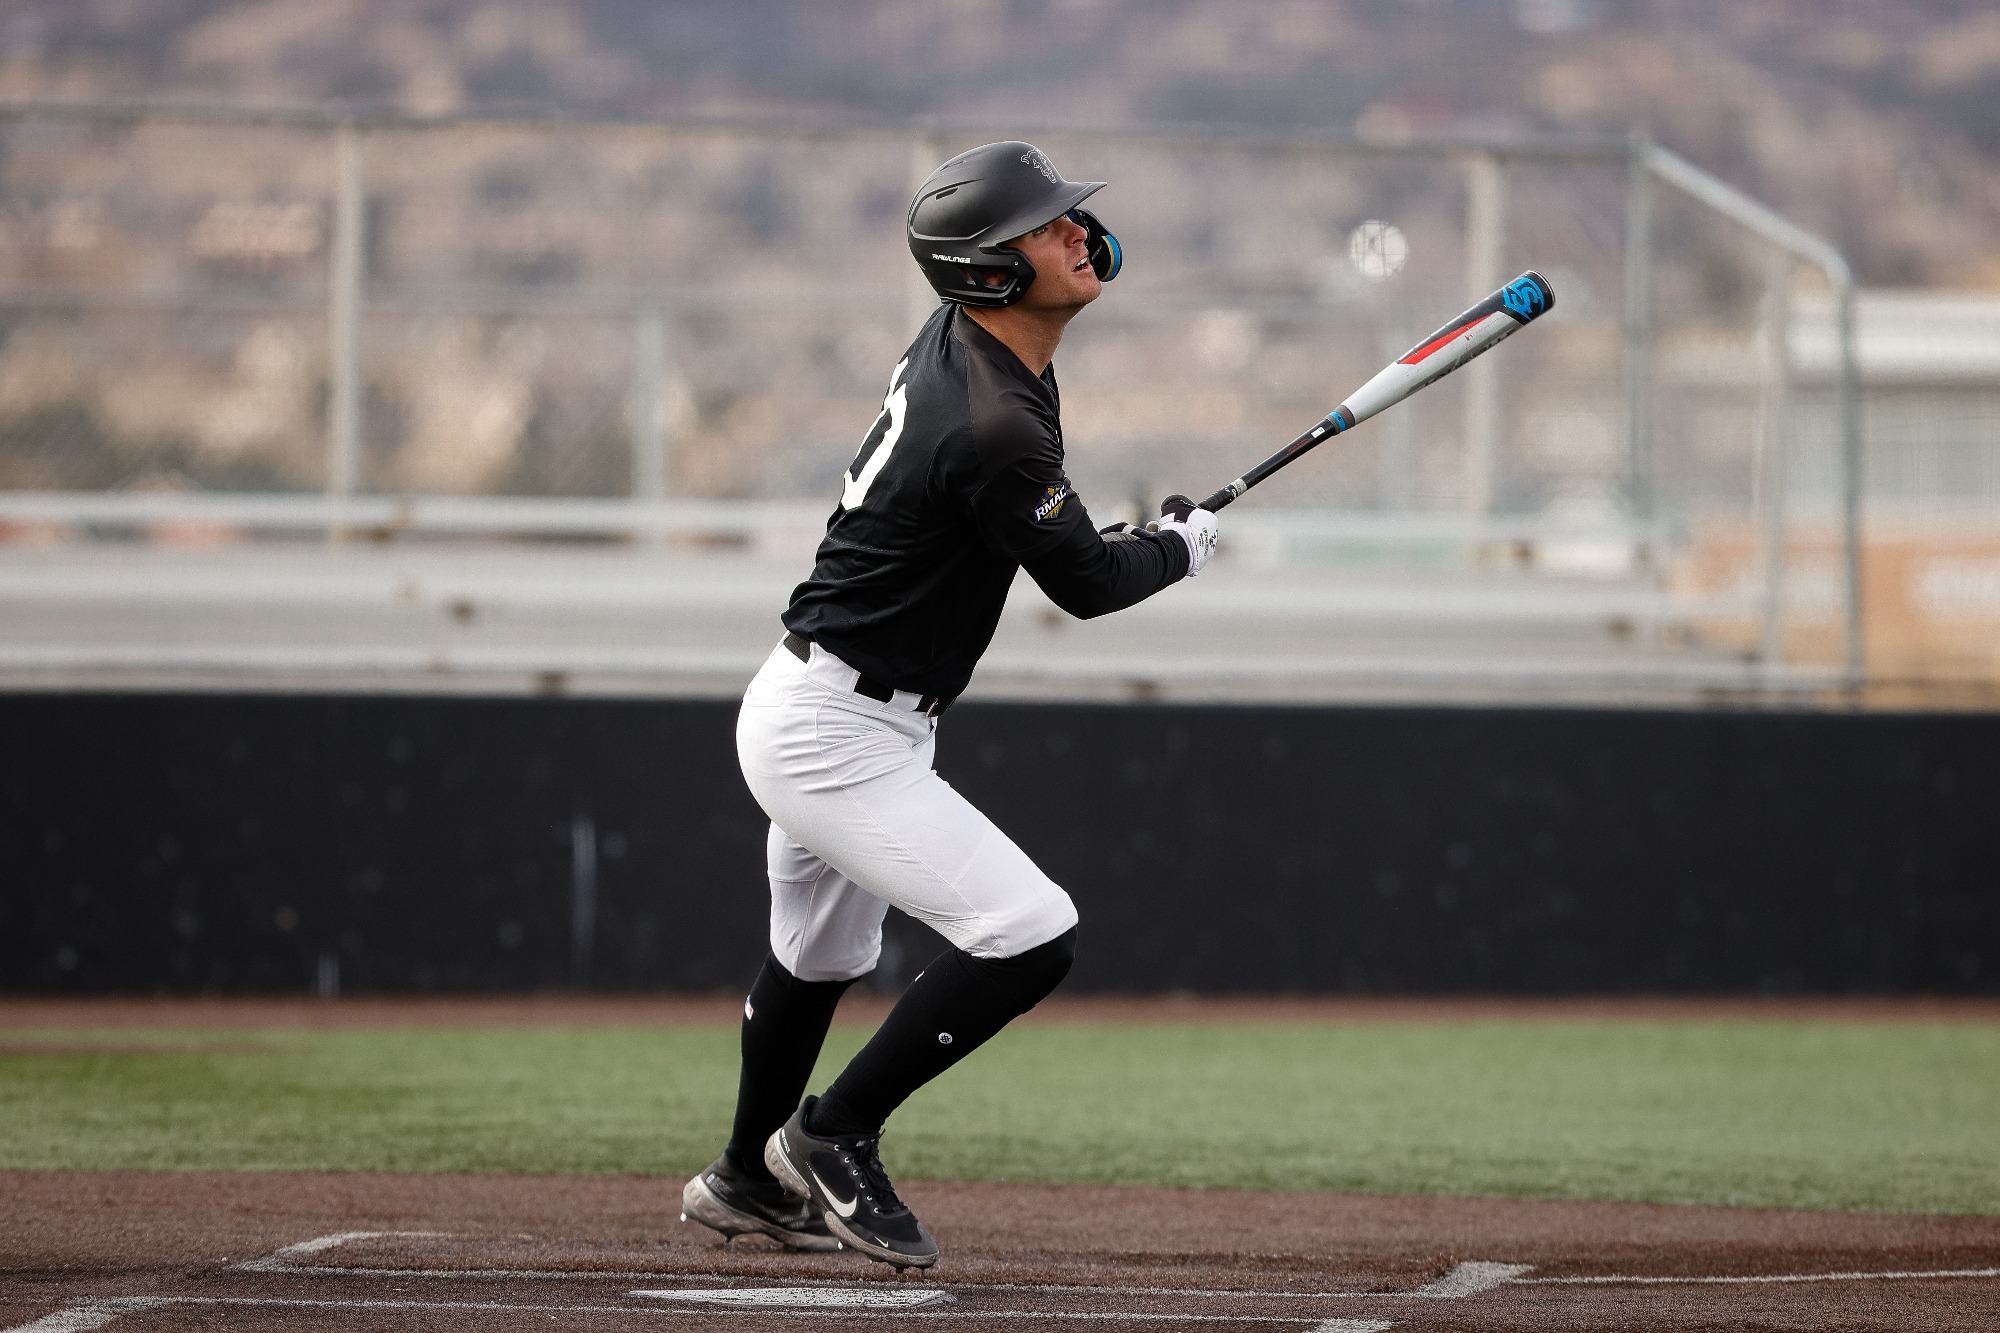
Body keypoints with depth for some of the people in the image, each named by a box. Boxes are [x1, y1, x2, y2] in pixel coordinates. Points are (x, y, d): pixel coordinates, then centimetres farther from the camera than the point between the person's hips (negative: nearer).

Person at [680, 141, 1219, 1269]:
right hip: (839, 739, -11)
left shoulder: (958, 340, 0)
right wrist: (1185, 546, 5)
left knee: (821, 957, 28)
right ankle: (832, 1140, -1)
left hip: (805, 713, 11)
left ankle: (749, 1183, 48)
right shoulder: (995, 431, -28)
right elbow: (1088, 583, -13)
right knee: (1032, 935, -15)